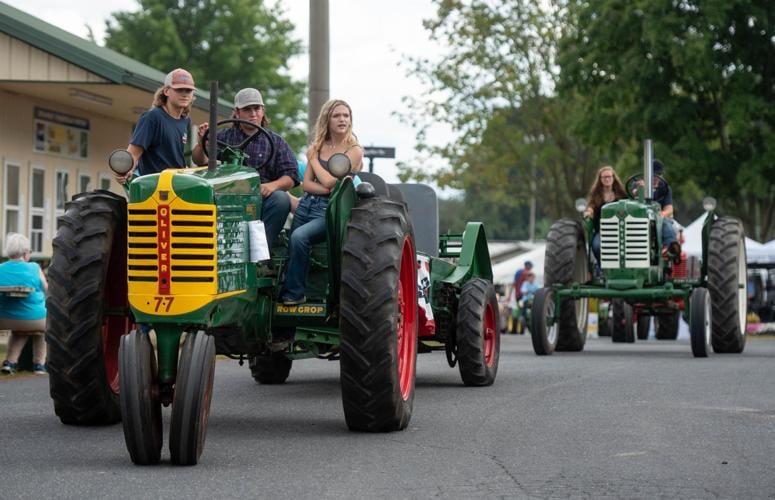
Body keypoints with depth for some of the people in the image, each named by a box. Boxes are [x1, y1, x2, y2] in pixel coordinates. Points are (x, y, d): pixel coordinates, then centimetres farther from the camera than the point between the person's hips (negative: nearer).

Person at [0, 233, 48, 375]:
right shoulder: (34, 269, -11)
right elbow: (47, 290, -2)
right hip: (33, 320, -3)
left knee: (19, 332, 37)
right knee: (41, 331, 34)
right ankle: (39, 363, 26)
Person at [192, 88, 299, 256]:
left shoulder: (276, 142, 17)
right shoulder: (225, 137, 18)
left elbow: (291, 177, 8)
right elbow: (199, 161, 6)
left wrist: (273, 185, -14)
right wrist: (201, 143, -16)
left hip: (263, 200, 1)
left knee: (281, 198, -32)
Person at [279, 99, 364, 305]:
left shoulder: (354, 150, -4)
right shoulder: (318, 147, 12)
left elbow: (330, 181, -14)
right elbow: (306, 184, 4)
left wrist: (313, 159, 0)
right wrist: (329, 189, -12)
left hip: (329, 211, -6)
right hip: (307, 205, 6)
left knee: (299, 237, -29)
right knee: (291, 250, -4)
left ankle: (293, 294, -21)